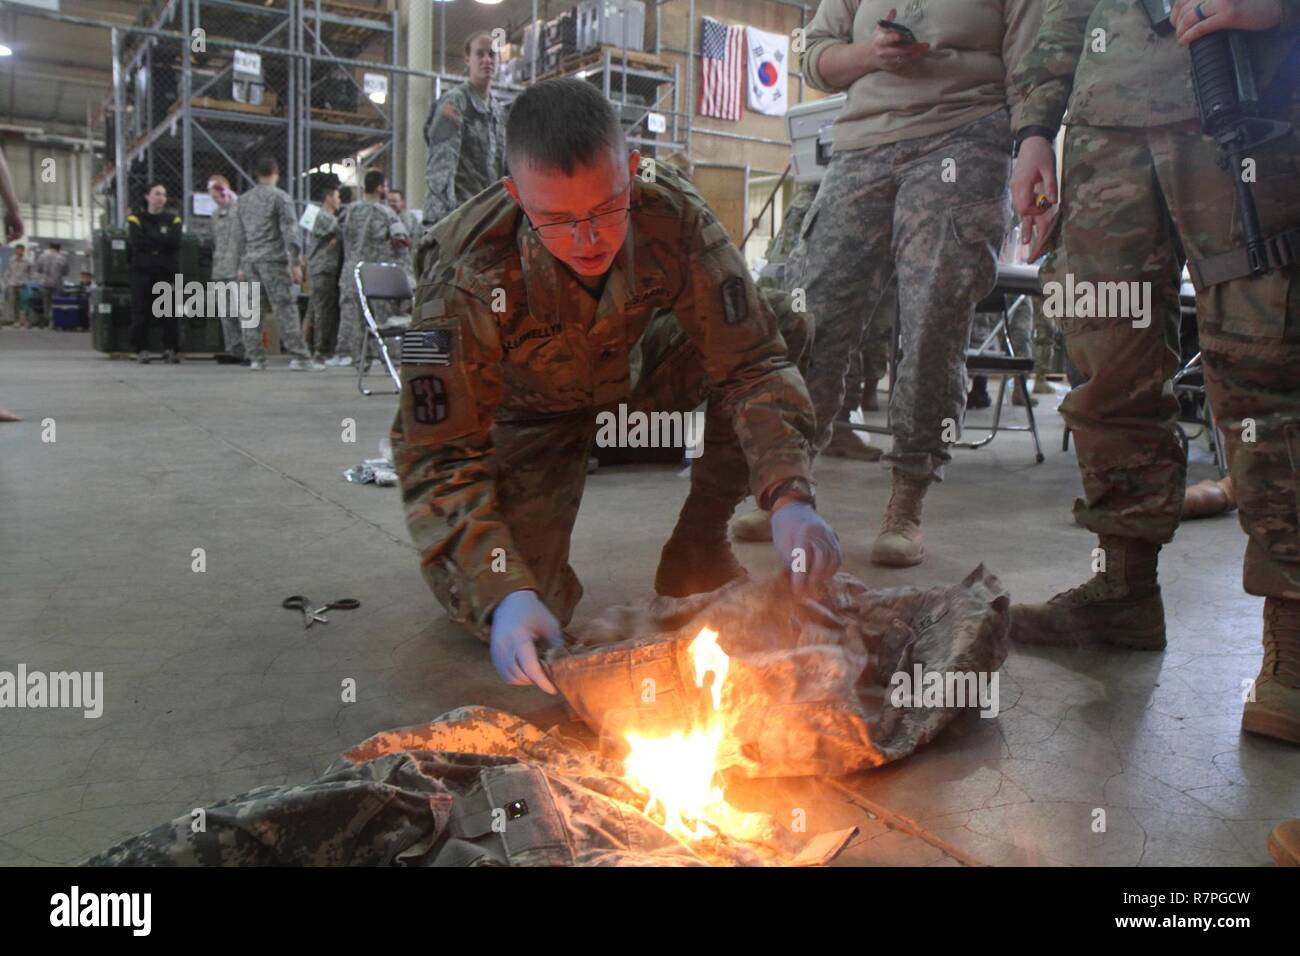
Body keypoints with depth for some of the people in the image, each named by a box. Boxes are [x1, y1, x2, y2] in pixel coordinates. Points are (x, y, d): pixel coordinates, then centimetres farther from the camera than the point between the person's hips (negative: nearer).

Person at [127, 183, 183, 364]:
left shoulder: (173, 219, 13)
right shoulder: (136, 218, 11)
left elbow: (174, 241, -6)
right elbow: (137, 241, -7)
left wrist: (150, 240, -7)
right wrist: (162, 238, -7)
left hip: (168, 271, 1)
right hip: (142, 270, 0)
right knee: (141, 310, -5)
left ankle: (170, 349, -1)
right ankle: (141, 349, -1)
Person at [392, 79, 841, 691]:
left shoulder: (672, 217, -28)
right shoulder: (465, 278, -34)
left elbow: (752, 360, -25)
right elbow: (441, 456, -31)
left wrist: (789, 497, -40)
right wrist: (503, 594, -43)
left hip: (633, 380, 4)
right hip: (526, 413, -3)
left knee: (783, 322, -20)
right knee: (522, 619, -24)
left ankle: (695, 552, -8)